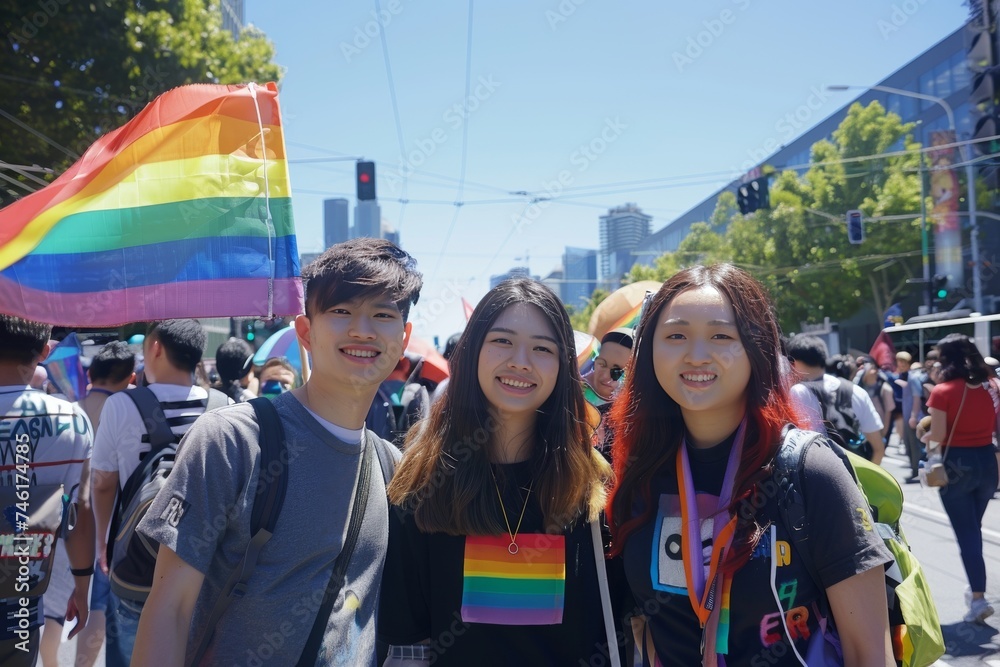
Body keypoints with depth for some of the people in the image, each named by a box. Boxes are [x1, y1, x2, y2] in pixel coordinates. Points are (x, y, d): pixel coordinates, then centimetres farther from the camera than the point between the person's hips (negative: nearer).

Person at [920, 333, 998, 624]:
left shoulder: (943, 391, -14)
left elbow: (938, 435, -16)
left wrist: (926, 438, 4)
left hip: (956, 464, -5)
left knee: (965, 532, 2)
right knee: (974, 528, 21)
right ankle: (975, 589, 31)